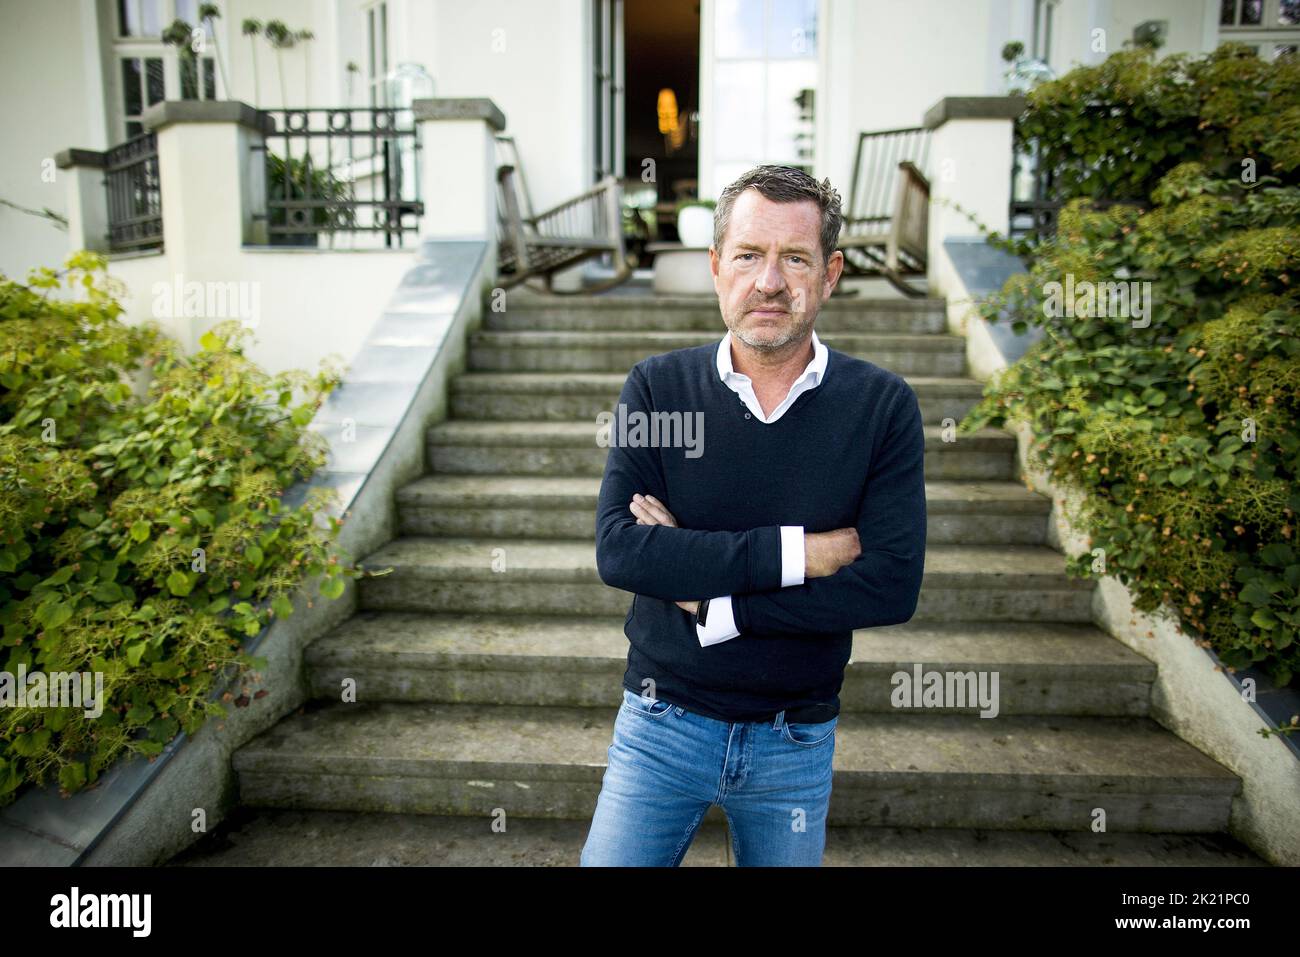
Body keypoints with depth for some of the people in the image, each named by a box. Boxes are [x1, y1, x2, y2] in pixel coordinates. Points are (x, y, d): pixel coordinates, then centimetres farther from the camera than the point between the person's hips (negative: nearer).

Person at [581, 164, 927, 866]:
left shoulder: (883, 406, -9)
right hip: (663, 724, 0)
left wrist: (708, 603, -19)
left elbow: (892, 586, -17)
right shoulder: (657, 387, -8)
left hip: (796, 742, 1)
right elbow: (618, 551, -19)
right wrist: (797, 551, -22)